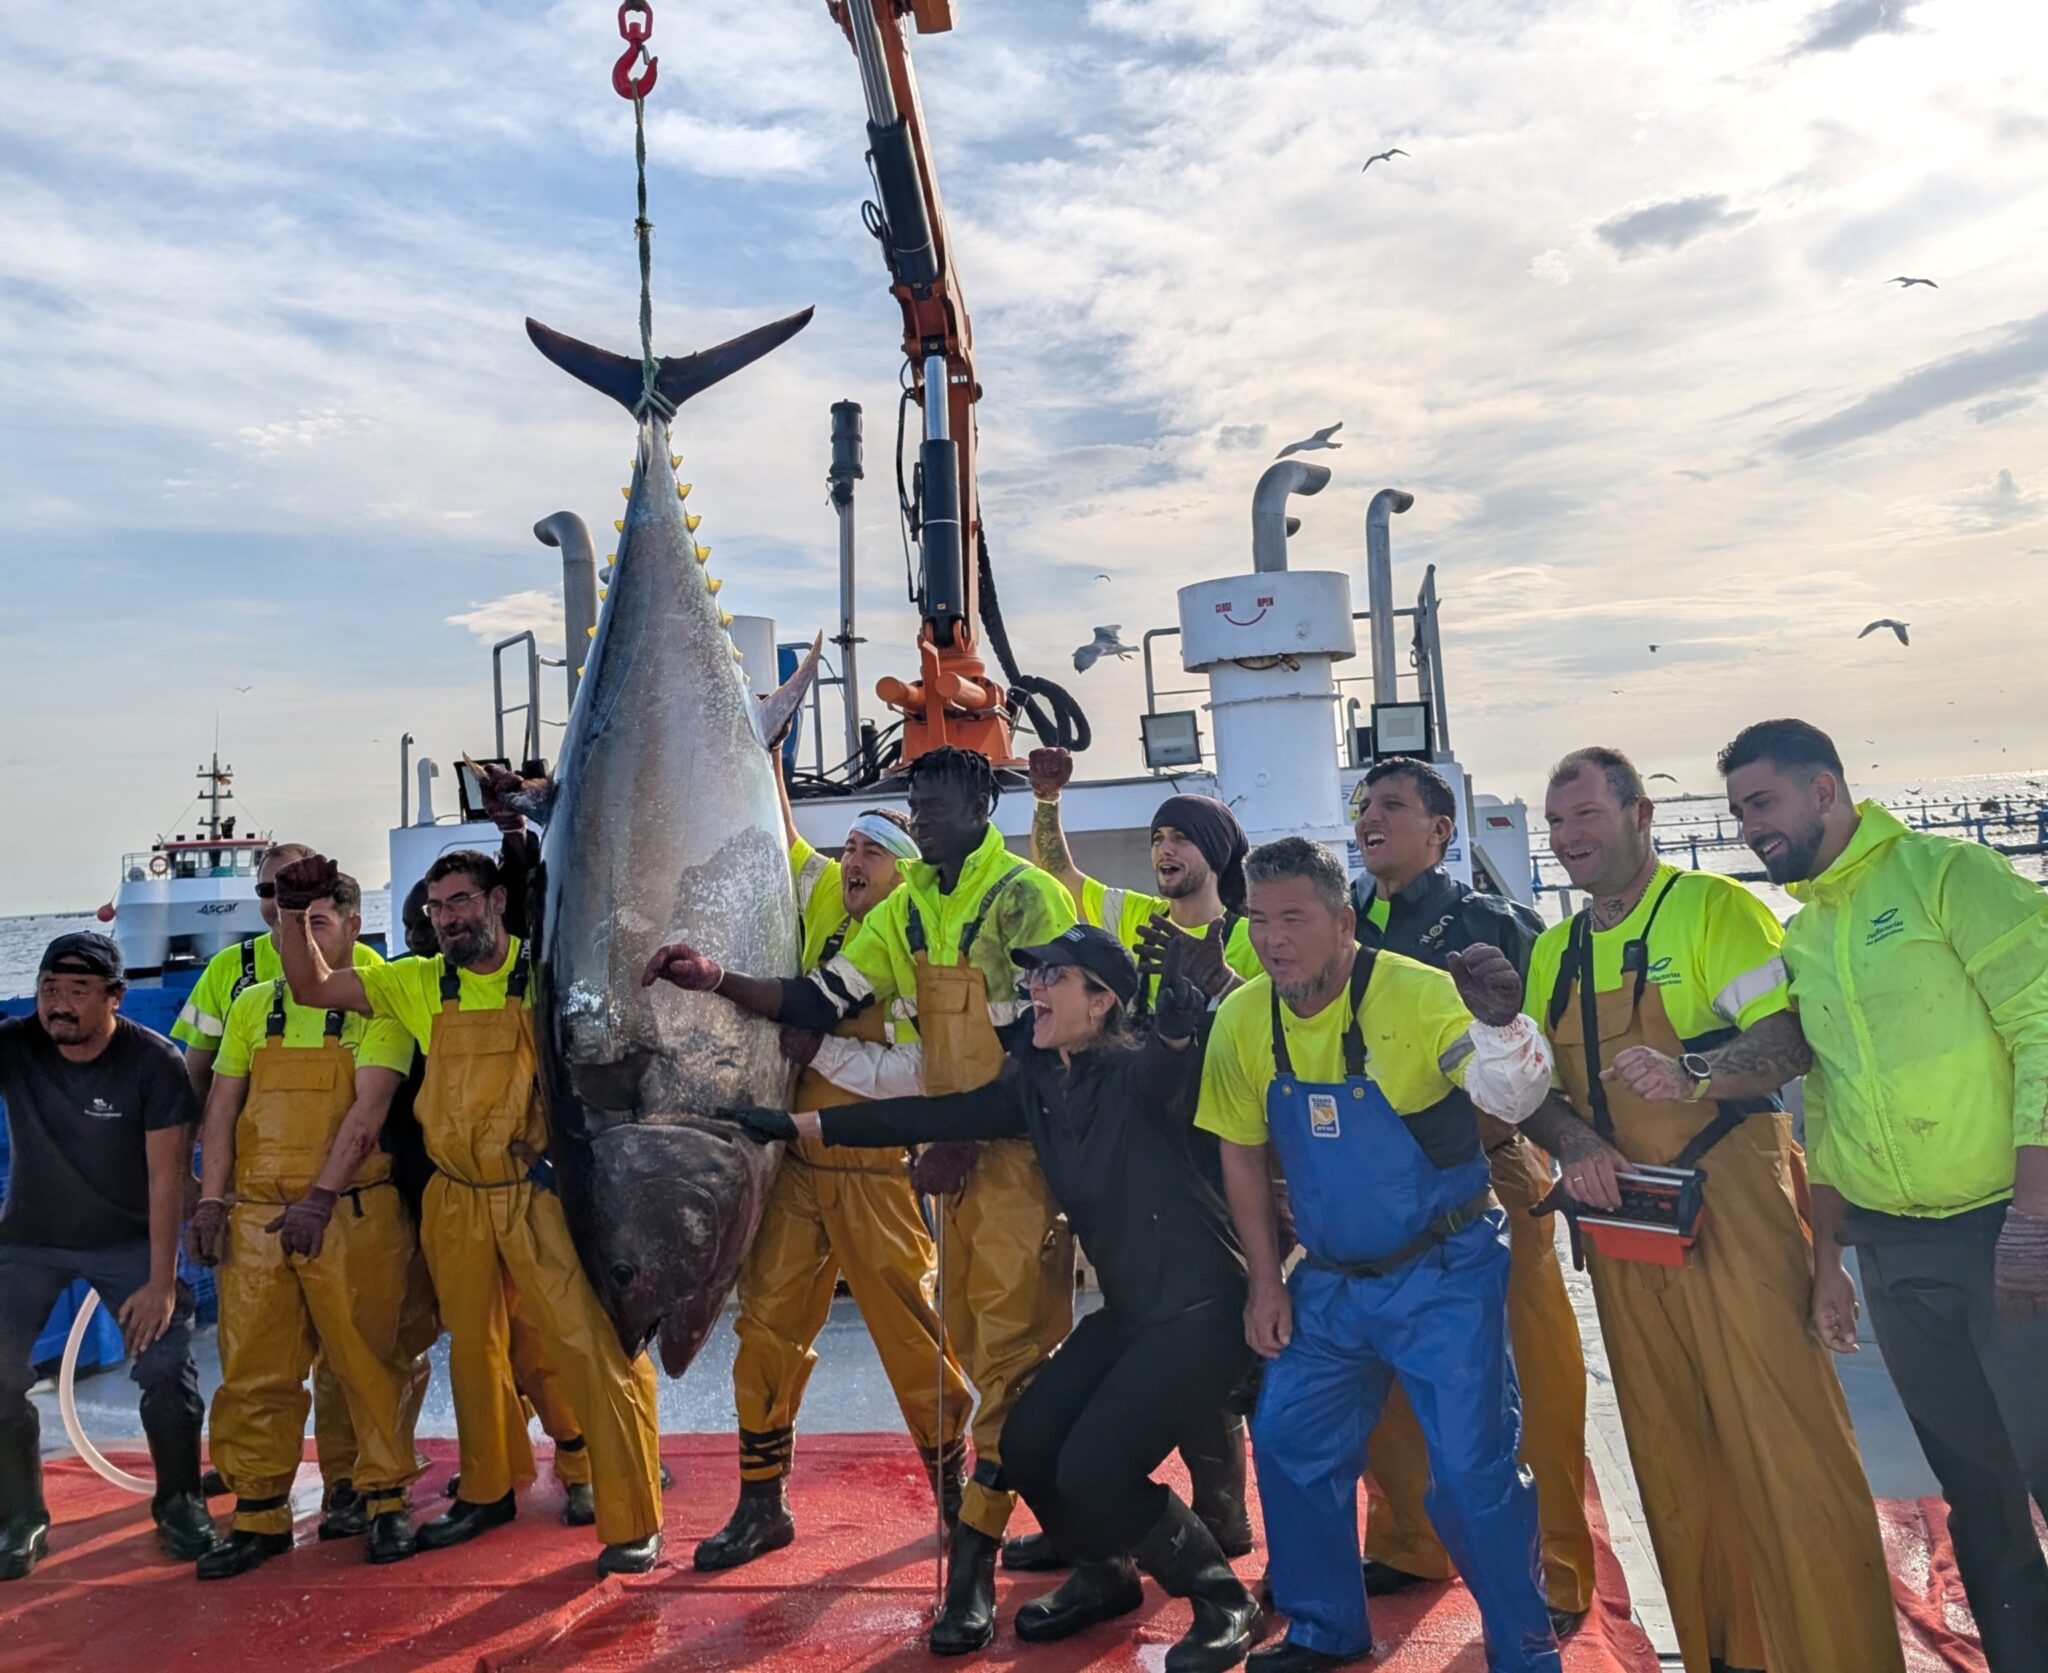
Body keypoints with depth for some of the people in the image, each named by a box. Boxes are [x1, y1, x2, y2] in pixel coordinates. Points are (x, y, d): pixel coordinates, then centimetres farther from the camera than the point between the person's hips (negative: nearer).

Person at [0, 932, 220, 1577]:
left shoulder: (154, 1062, -21)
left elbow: (168, 1176, -19)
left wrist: (162, 1281, -20)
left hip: (127, 1240, -2)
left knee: (167, 1367, -9)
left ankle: (179, 1507, 12)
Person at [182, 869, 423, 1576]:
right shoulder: (253, 1006, 12)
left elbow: (367, 1110, -10)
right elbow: (222, 1110, 13)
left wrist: (319, 1198, -18)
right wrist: (210, 1201, 4)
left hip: (351, 1214, -4)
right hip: (256, 1214, 4)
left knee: (369, 1363, 3)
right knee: (254, 1371, 7)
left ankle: (385, 1499, 17)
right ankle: (259, 1517, 20)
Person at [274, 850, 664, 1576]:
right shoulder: (420, 984, 5)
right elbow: (313, 988, 10)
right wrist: (293, 911, -1)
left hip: (540, 1194, -5)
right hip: (456, 1200, 5)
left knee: (595, 1345, -9)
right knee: (472, 1349, 20)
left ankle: (633, 1523, 1)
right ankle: (488, 1491, 40)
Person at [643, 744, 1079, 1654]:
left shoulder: (1028, 895, -11)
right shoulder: (906, 909, 10)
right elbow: (821, 1001, 8)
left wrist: (966, 1142, -17)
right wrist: (718, 980, -6)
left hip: (1019, 1146, -7)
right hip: (953, 1151, 7)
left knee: (1009, 1348, -5)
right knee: (973, 1342, 13)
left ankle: (972, 1565, 1)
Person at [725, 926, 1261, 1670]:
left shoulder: (1138, 1071, -18)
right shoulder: (1035, 1083, 2)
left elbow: (1175, 1055, -41)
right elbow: (930, 1118, 3)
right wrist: (795, 1123, 3)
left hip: (1202, 1307, -7)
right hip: (1129, 1308, 8)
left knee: (1091, 1472, -13)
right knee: (1027, 1445, 3)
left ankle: (1224, 1600, 11)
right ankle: (1105, 1574, 32)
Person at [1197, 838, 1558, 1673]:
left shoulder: (1419, 993, -20)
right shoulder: (1243, 1017, -6)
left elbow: (1513, 1098, -30)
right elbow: (1241, 1154, 5)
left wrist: (1497, 1020, -51)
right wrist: (1265, 1281, 5)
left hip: (1445, 1274, -5)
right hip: (1328, 1282, 5)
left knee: (1471, 1469, -5)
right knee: (1288, 1445, 10)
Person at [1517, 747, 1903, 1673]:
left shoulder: (1716, 906, -5)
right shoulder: (1553, 952, 12)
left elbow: (1791, 1040, -15)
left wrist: (1692, 1072, -33)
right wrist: (1575, 1144, -10)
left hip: (1733, 1210, -5)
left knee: (1784, 1445, -4)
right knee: (1671, 1455, 13)